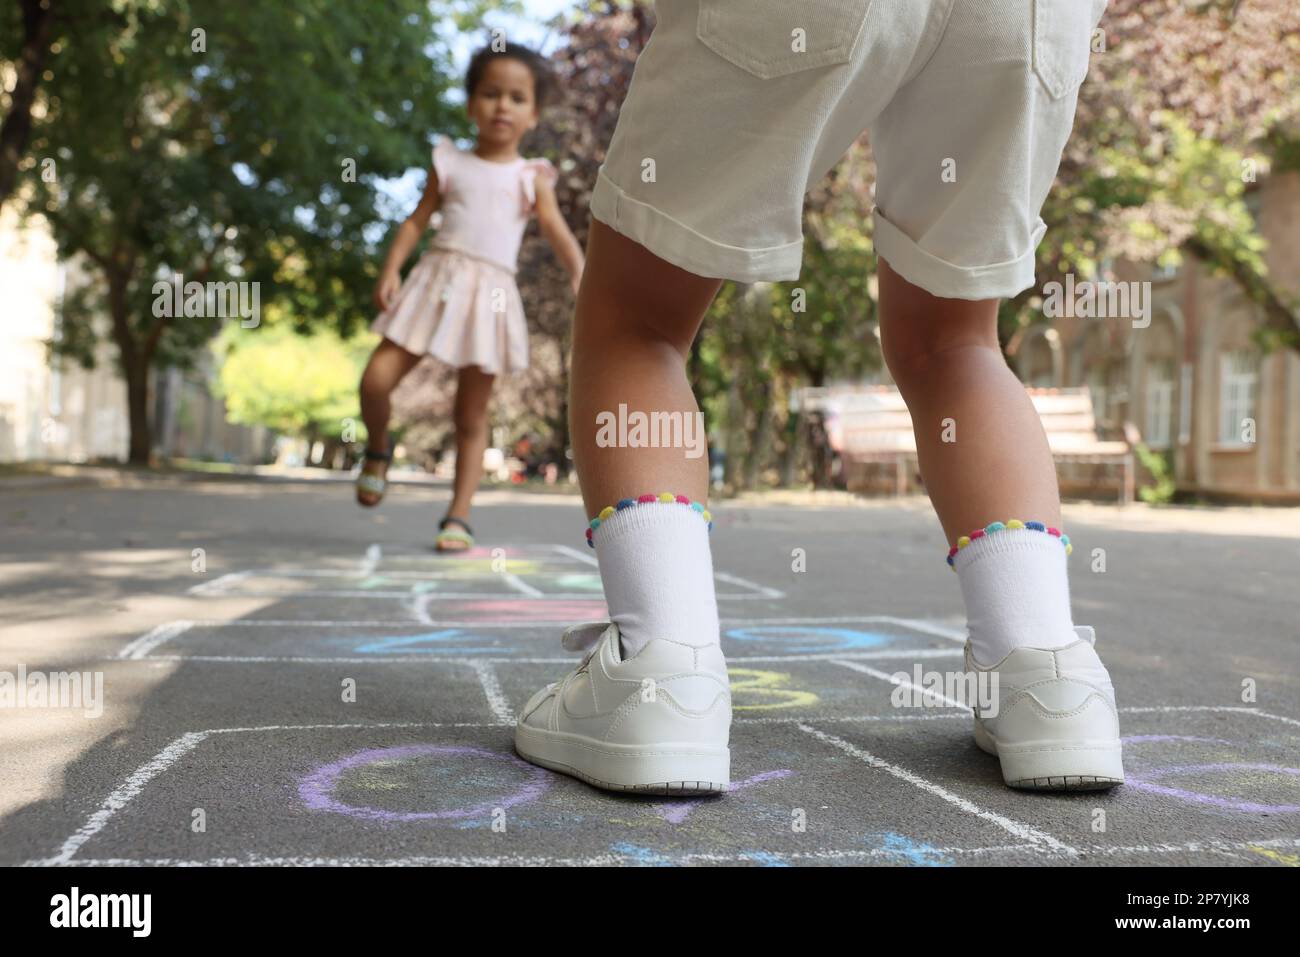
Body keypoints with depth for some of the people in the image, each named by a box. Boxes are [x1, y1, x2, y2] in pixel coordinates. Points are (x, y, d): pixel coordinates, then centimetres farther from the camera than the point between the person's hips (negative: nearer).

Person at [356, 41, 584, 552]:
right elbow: (416, 220, 9)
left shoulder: (531, 177, 8)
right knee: (376, 381, -10)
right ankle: (378, 448, 21)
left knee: (471, 416, 2)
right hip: (437, 280, 1)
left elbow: (559, 232, -2)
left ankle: (459, 516, 9)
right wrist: (390, 271, -3)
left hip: (490, 295, -1)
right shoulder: (449, 163, 10)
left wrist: (581, 275, -19)